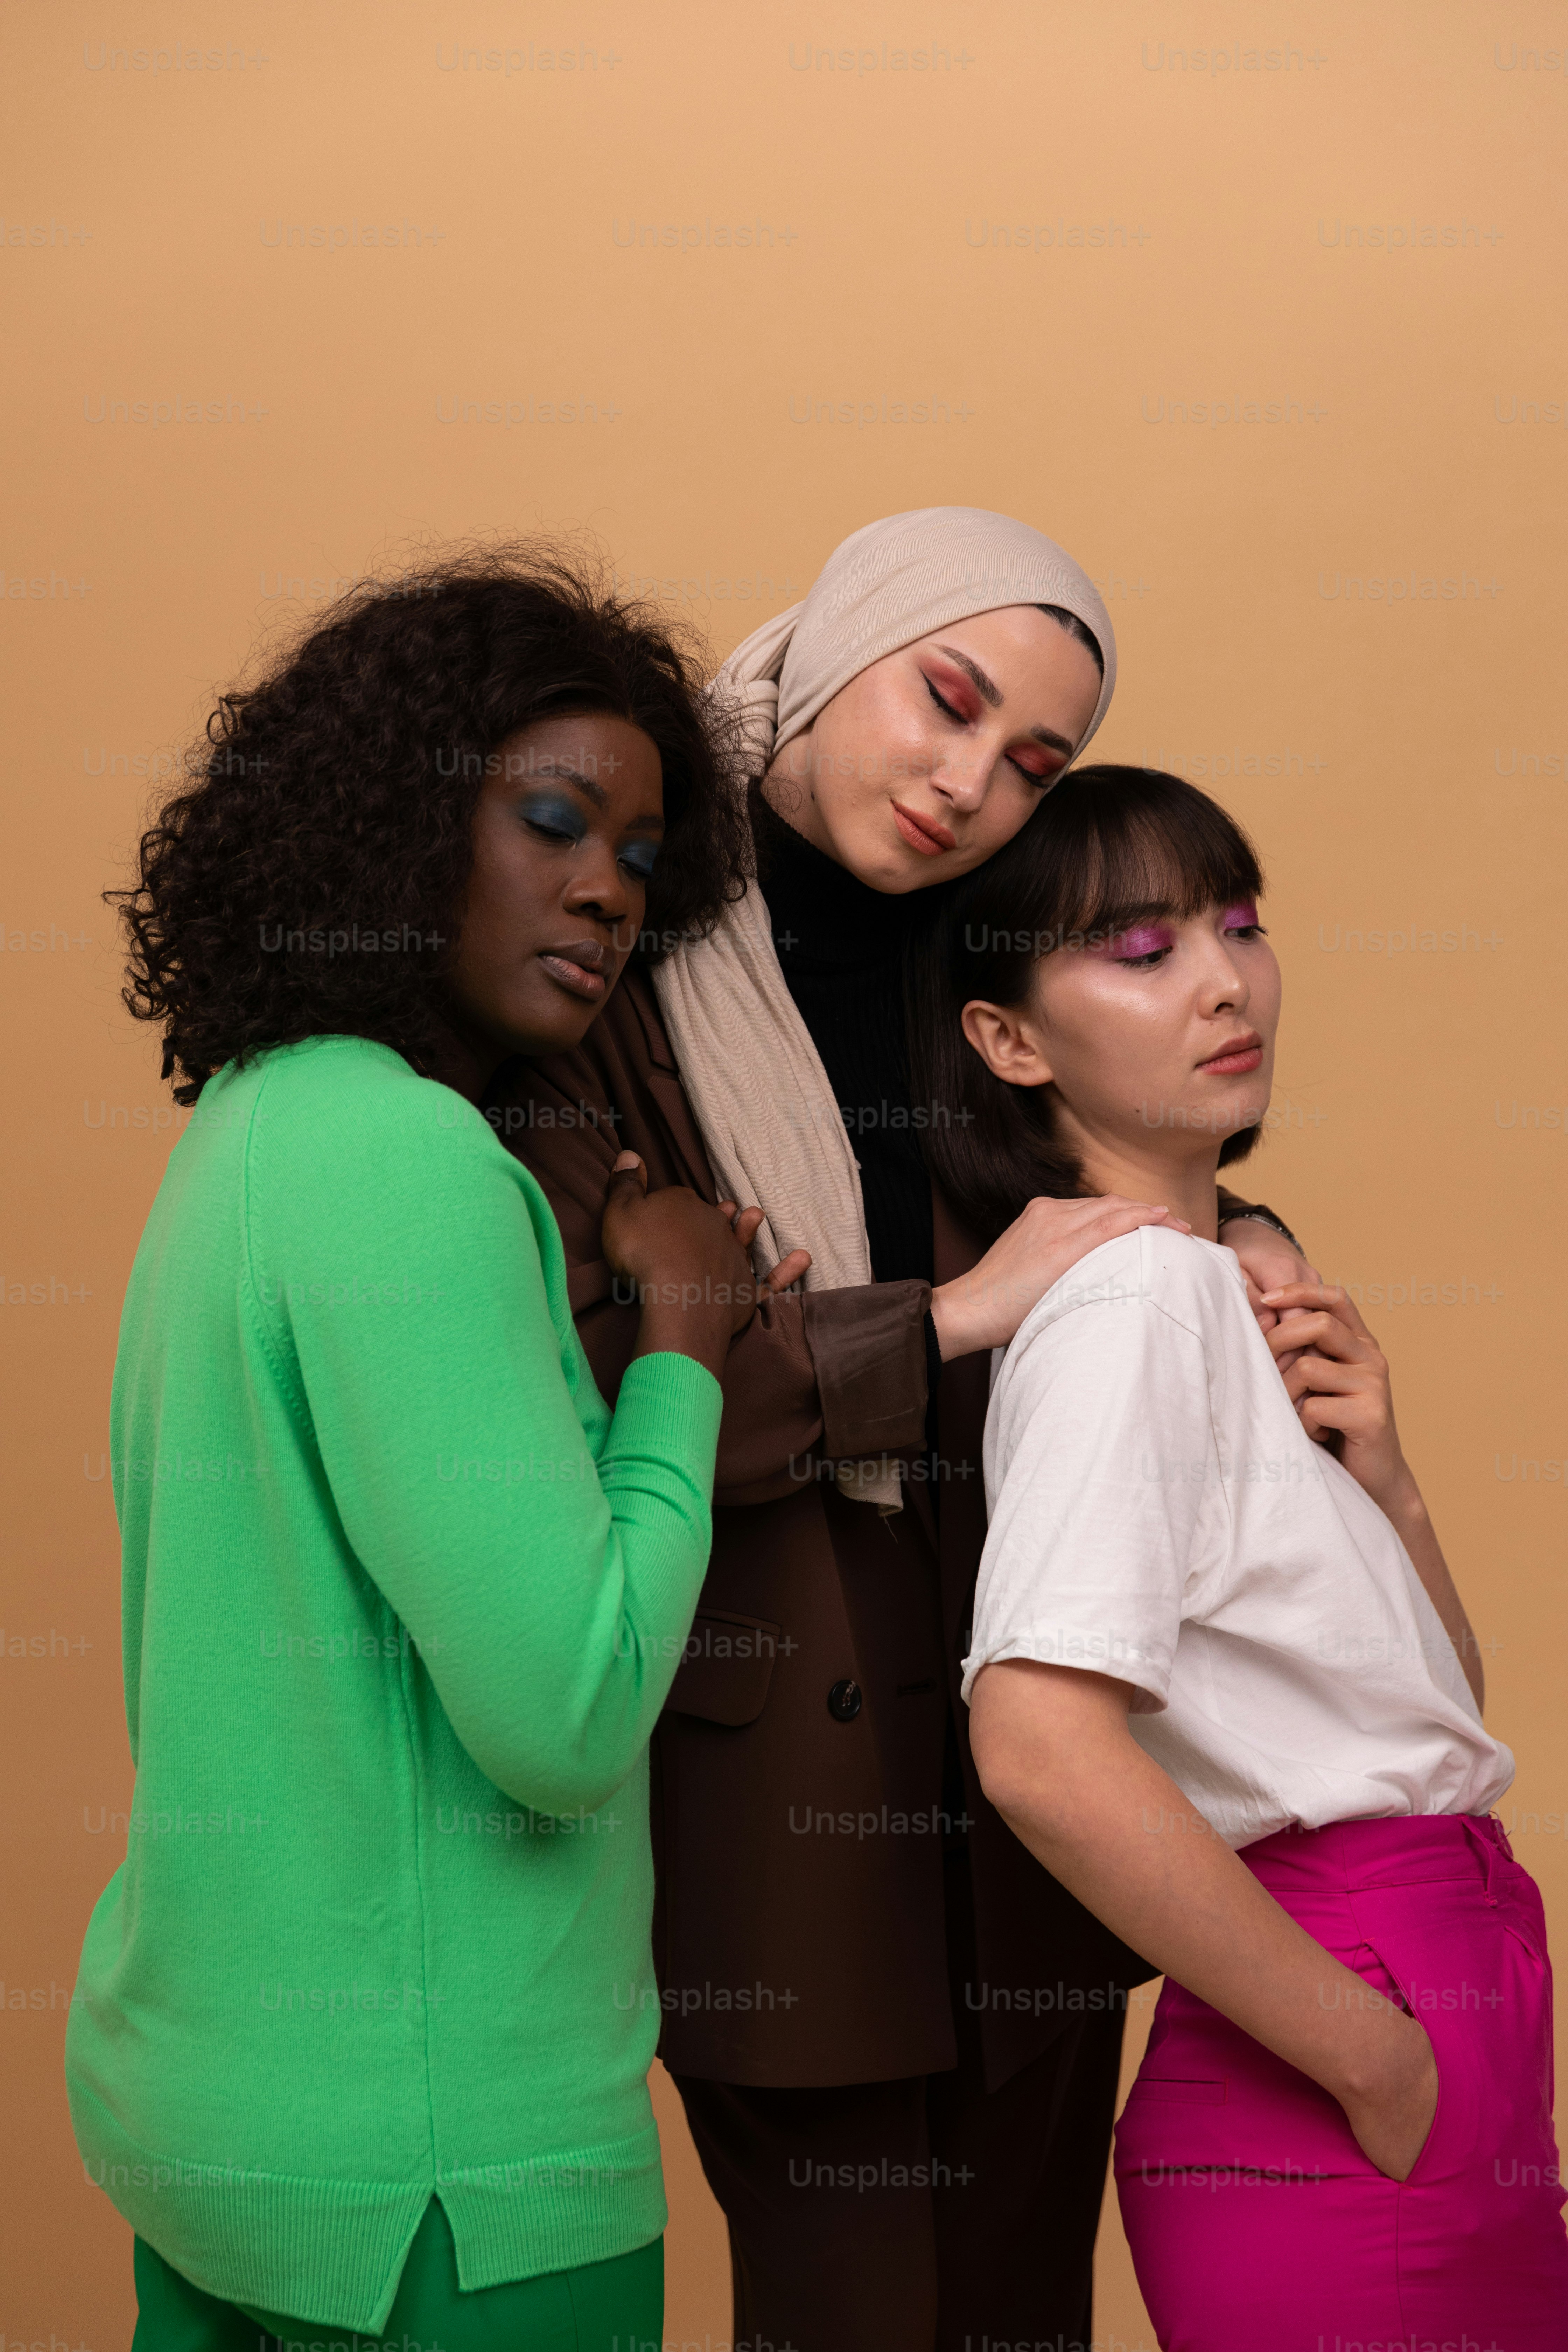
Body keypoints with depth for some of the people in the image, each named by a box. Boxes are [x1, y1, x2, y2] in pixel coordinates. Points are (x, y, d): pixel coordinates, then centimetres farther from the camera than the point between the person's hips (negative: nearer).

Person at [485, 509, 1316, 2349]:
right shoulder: (617, 961, -11)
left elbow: (1101, 1185, 22)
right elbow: (561, 1393, -19)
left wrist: (1226, 1240, -1)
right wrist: (946, 1319, -20)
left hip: (1032, 1748, 6)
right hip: (770, 1764, -5)